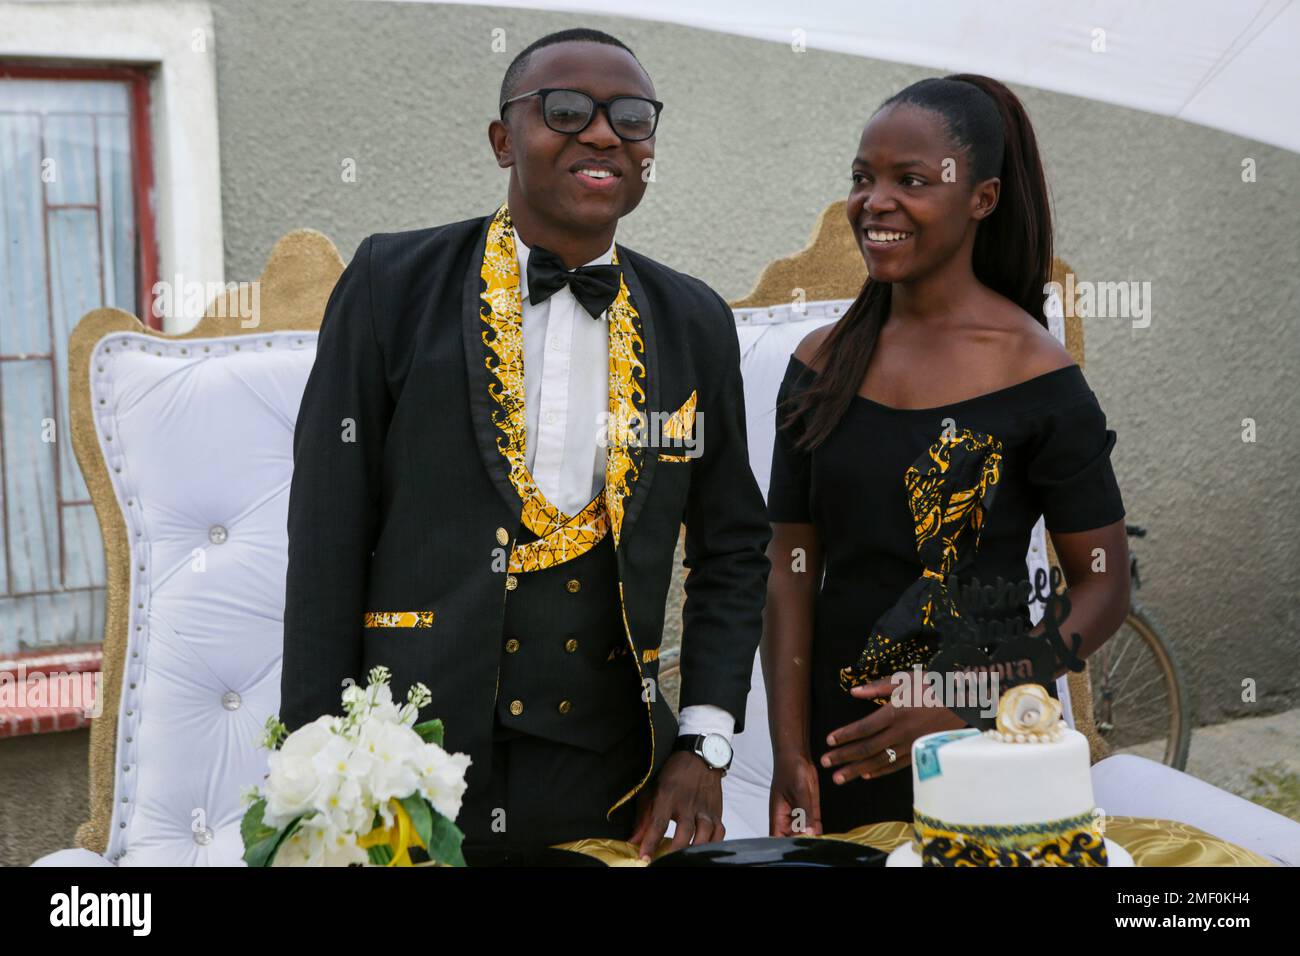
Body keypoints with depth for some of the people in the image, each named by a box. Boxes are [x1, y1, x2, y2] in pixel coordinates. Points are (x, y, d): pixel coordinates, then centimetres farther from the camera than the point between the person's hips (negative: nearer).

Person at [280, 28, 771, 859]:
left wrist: (705, 744, 2)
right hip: (411, 762, -2)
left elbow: (731, 547, 11)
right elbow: (329, 532, -4)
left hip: (604, 780, 3)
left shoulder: (694, 322, 5)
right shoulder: (395, 283, -3)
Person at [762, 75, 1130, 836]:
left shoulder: (1035, 374, -11)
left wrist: (968, 707, -18)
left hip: (990, 750, -3)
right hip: (842, 743, 3)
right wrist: (790, 752, -6)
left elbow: (1104, 588, -7)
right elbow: (793, 570, 1)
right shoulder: (822, 364, 0)